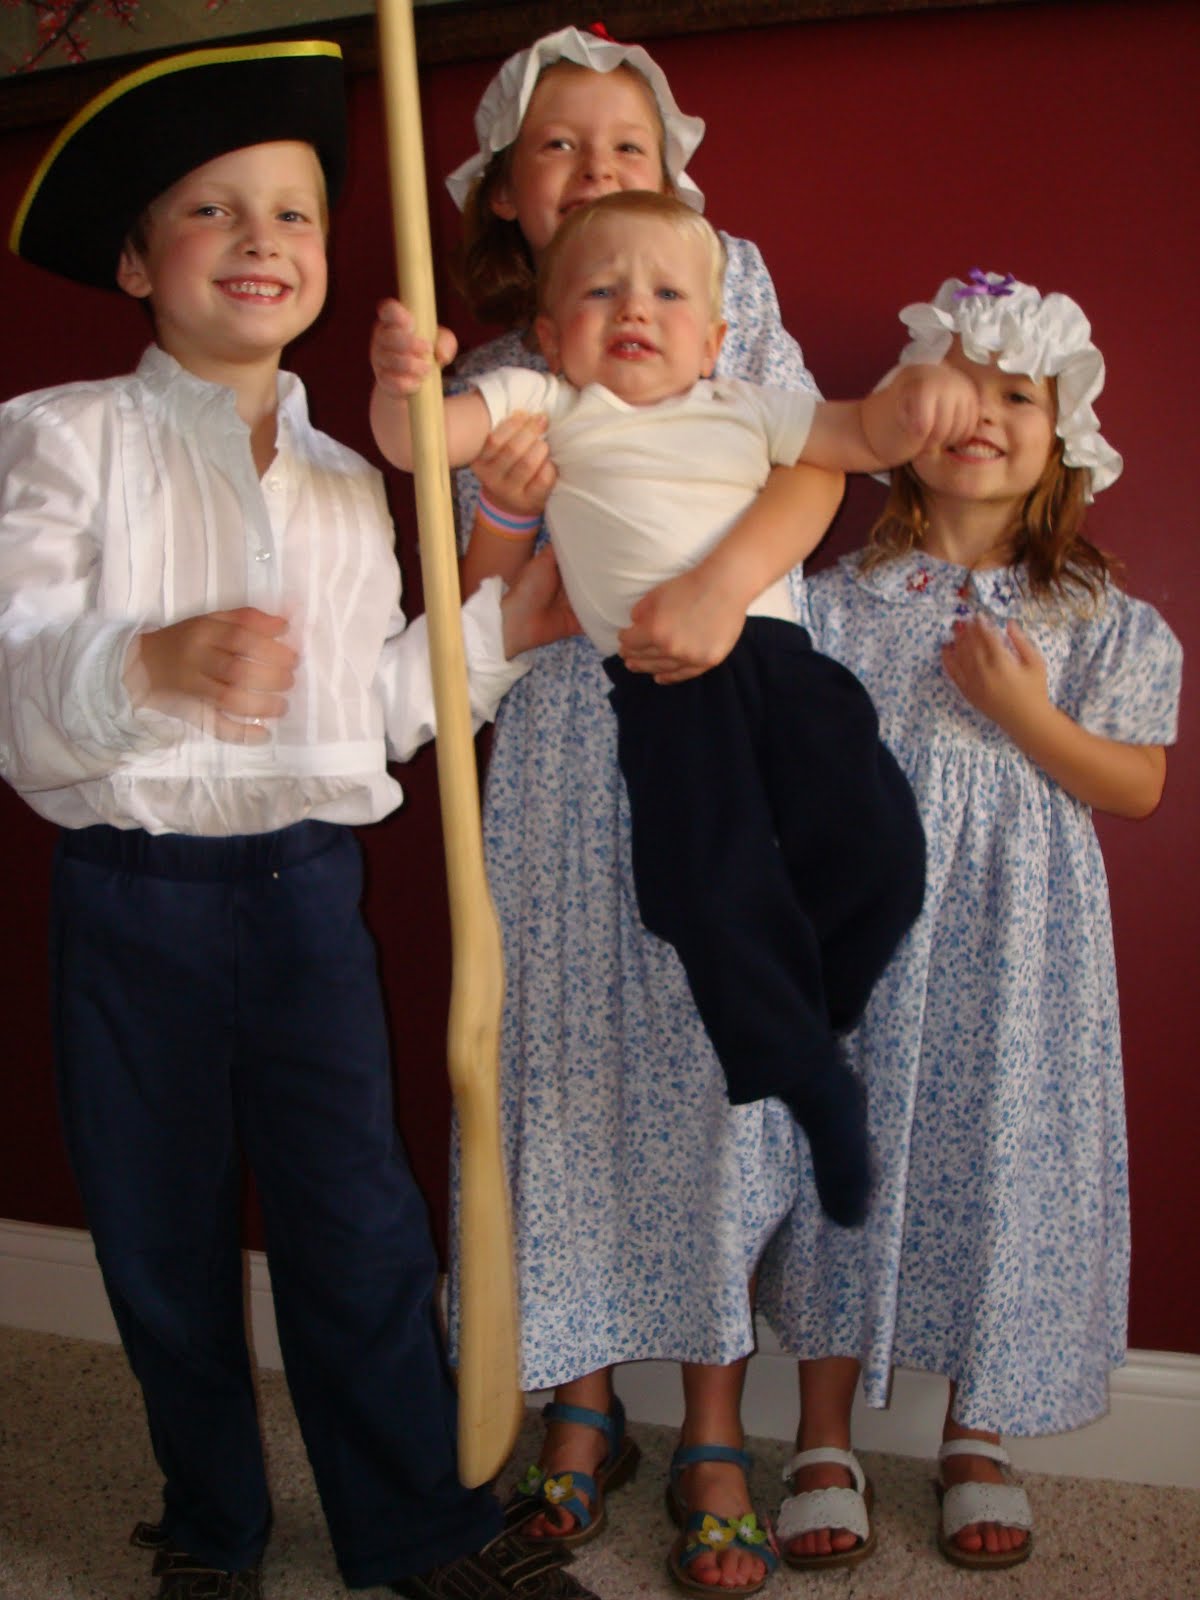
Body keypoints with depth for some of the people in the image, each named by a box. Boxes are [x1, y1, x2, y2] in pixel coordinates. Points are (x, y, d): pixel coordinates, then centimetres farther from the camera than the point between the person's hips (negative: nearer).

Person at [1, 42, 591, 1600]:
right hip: (132, 889, -2)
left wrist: (497, 627, 6)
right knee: (165, 1236, 10)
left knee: (359, 1220, 6)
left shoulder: (347, 484, 12)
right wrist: (154, 664, -32)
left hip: (307, 883, 3)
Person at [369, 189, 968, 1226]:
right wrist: (400, 384, -22)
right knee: (713, 885, -16)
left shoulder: (745, 410, 24)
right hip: (660, 675, -3)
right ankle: (807, 1078, 8)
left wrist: (919, 397, 3)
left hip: (778, 647, 4)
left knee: (876, 851, -9)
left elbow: (864, 439, 26)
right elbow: (421, 441, 1)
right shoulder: (541, 404, 14)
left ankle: (788, 1028, 18)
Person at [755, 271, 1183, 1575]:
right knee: (849, 1143, 5)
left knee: (999, 1155, 5)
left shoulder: (1099, 619, 2)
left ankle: (975, 1437, 28)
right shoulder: (840, 597, 2)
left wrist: (1025, 713, -13)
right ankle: (825, 1442, 22)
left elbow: (1135, 789, 0)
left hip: (1015, 937, 0)